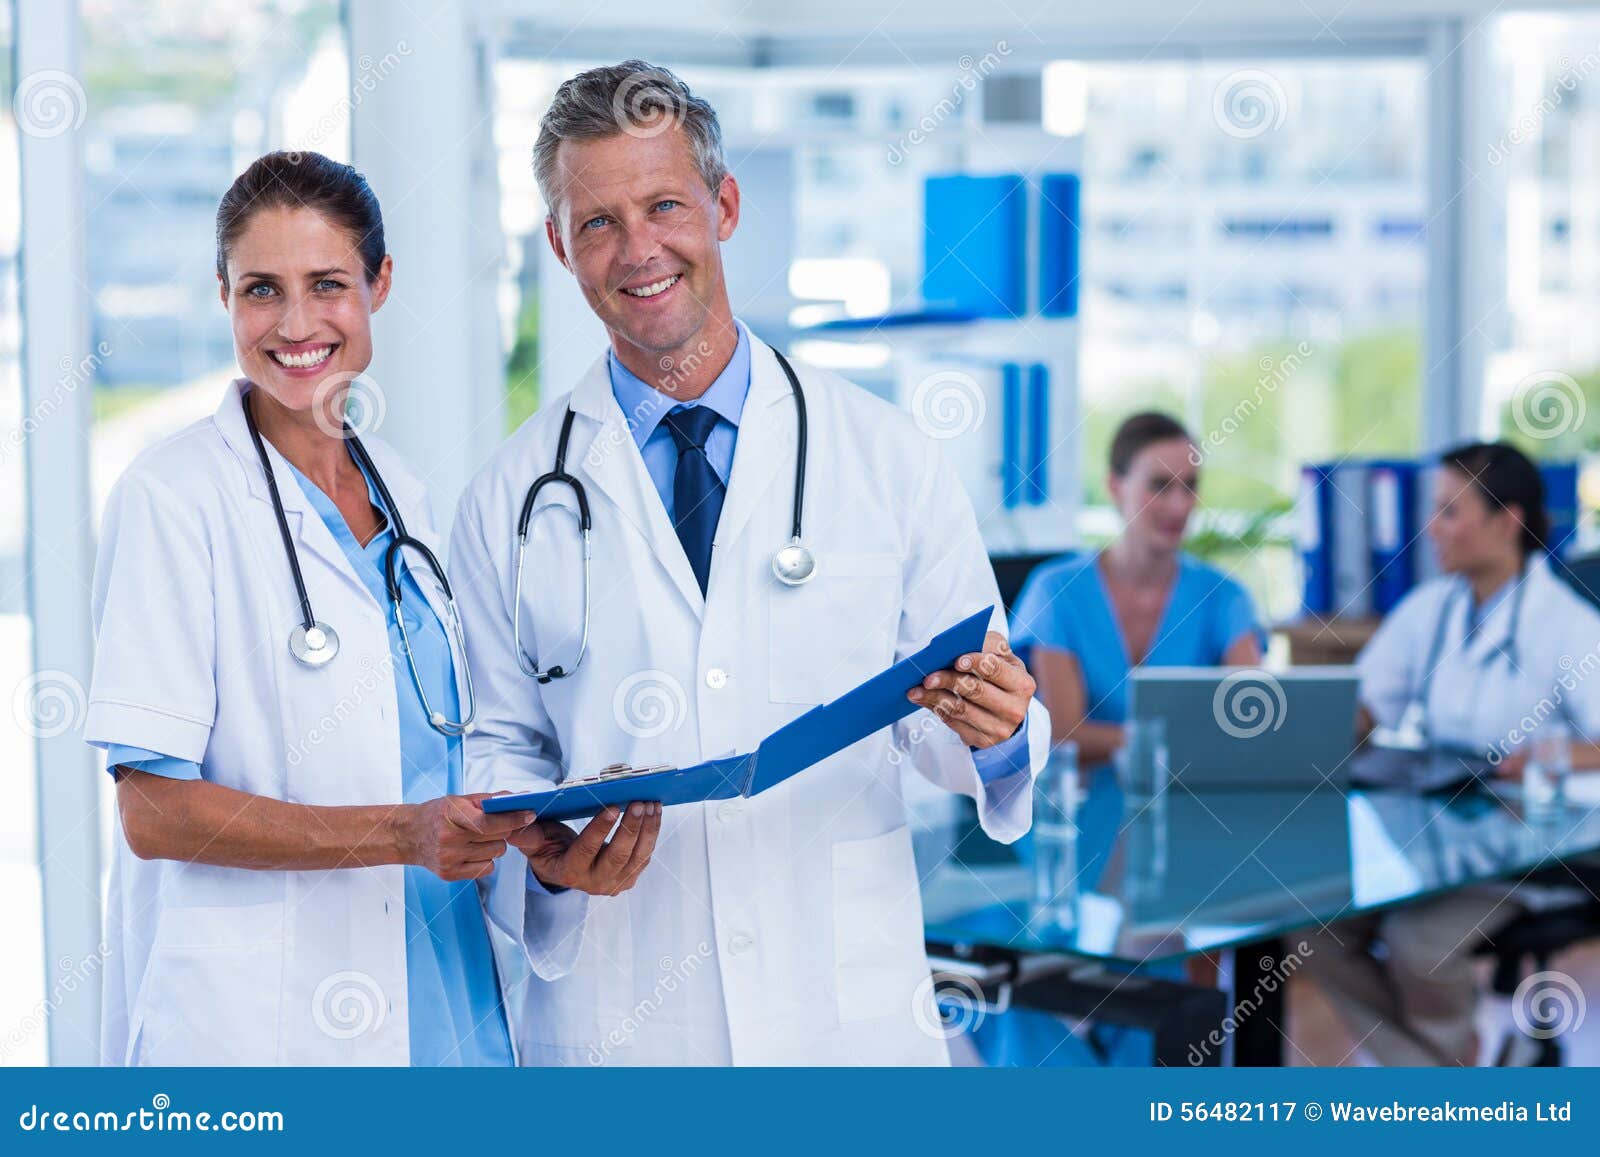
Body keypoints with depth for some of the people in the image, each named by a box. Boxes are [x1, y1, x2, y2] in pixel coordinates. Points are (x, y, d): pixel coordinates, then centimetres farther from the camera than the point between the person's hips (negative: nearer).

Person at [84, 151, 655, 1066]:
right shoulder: (173, 496, -9)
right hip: (248, 1023, -6)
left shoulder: (402, 496, 11)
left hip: (441, 1005, 6)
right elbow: (153, 812, -15)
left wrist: (537, 830, 1)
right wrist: (405, 835, -23)